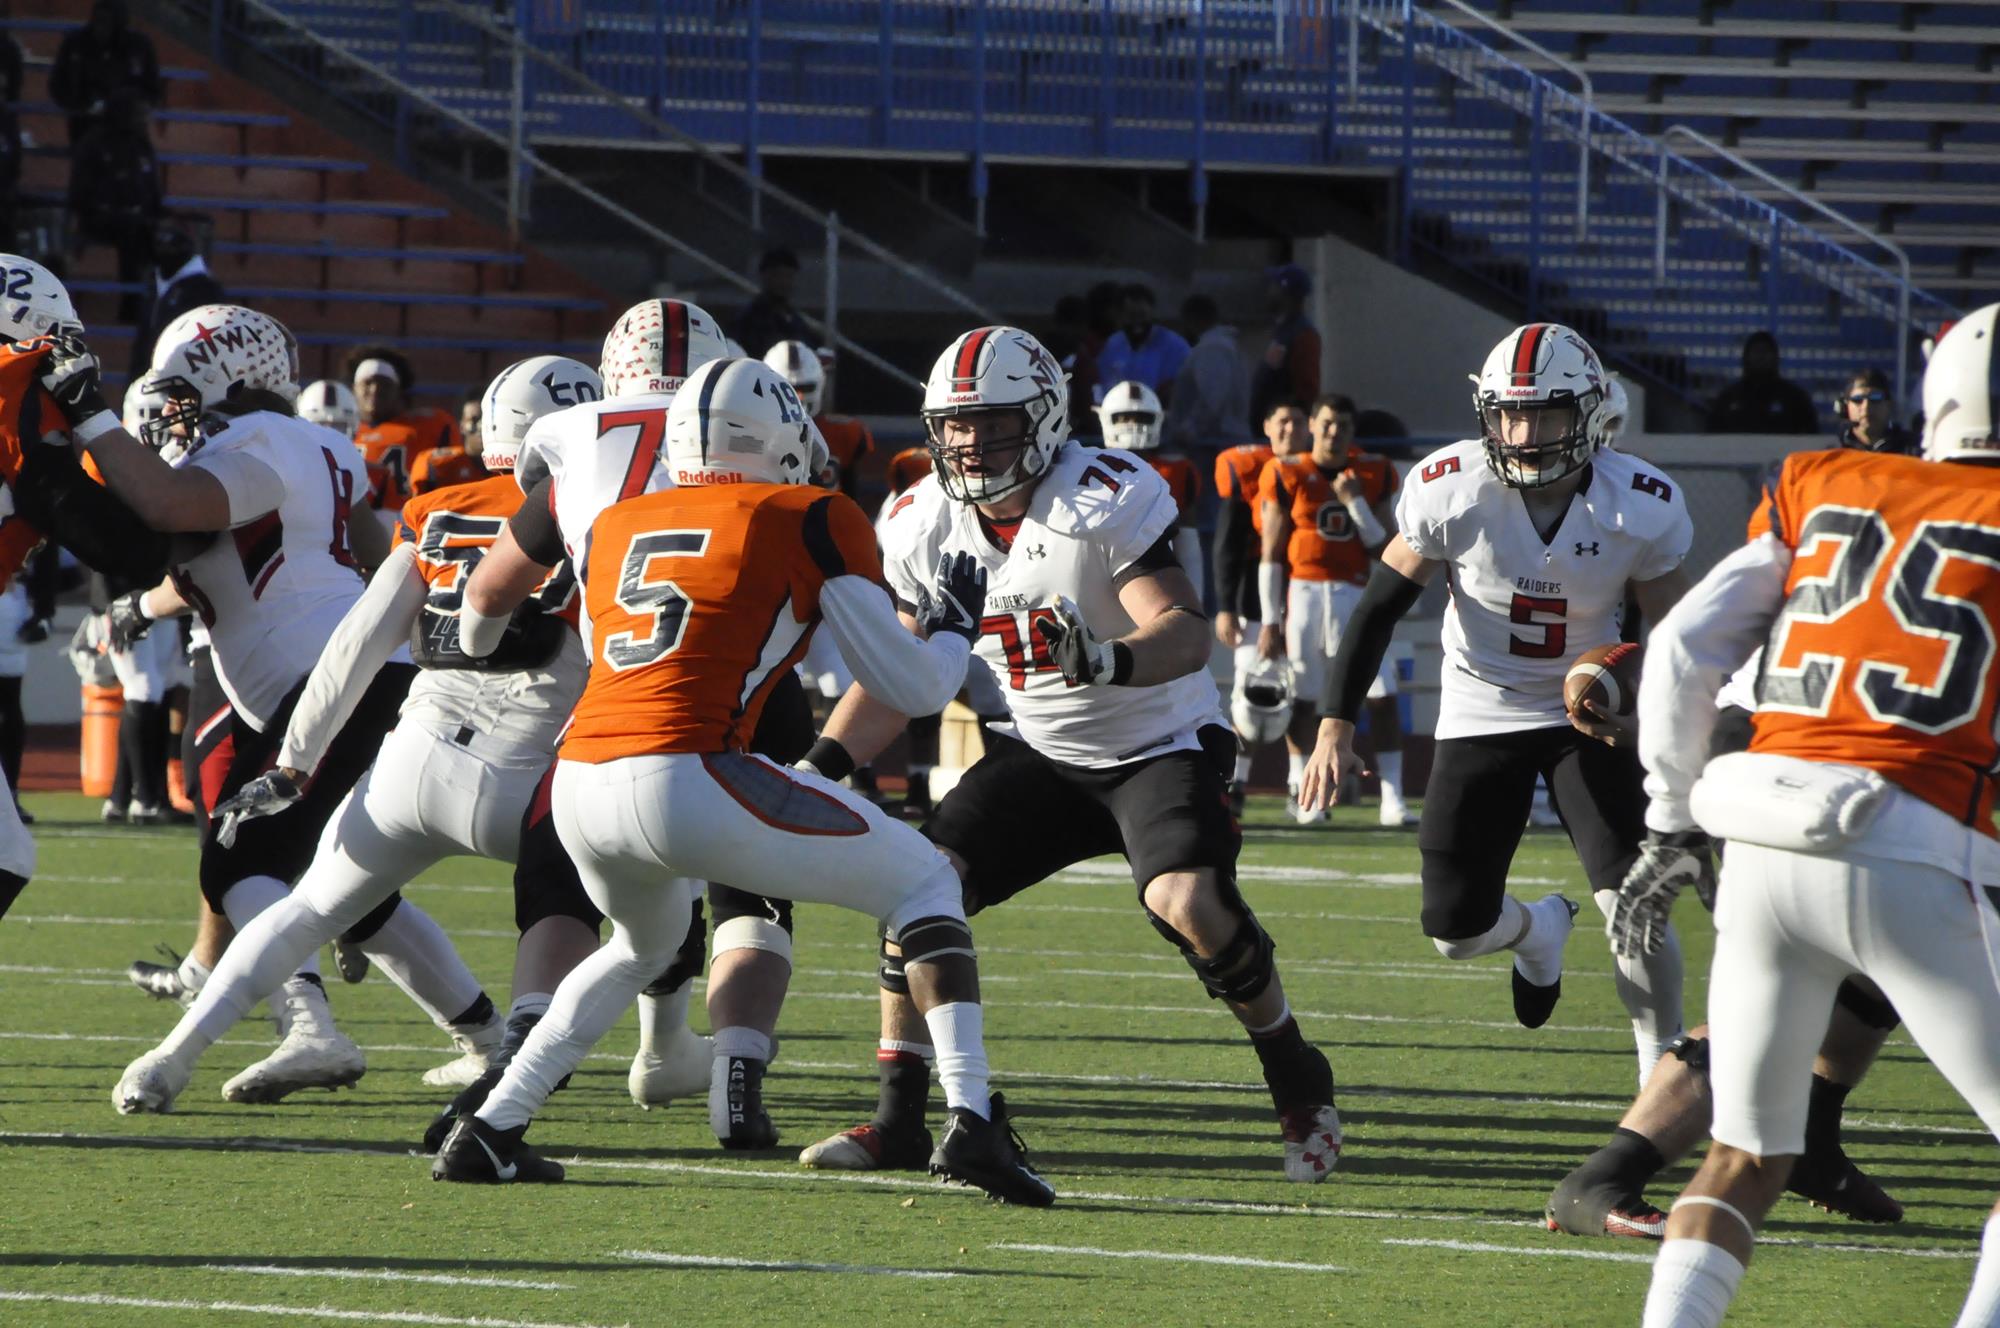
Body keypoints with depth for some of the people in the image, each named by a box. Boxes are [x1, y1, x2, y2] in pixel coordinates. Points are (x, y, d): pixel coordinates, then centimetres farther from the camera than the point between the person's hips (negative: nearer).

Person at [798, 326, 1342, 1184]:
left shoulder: (1107, 501, -23)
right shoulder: (928, 526, -4)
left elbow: (1186, 634, -31)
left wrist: (1114, 661, -52)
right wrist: (826, 760, -8)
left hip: (1160, 749, -6)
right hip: (1045, 758, 6)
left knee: (1188, 904, -28)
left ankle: (1299, 1088, -5)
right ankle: (899, 1120, -1)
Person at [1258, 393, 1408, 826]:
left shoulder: (1374, 475, 7)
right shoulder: (1287, 475, 2)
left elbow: (1385, 548, 3)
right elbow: (1271, 554, 1)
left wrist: (1356, 503, -9)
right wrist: (1269, 622, -3)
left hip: (1355, 597, 1)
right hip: (1302, 595, -1)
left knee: (1383, 696, -7)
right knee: (1301, 697, 2)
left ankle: (1393, 799, -5)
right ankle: (1301, 791, 14)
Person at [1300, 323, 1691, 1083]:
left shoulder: (1641, 509, -18)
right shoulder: (1452, 491, -19)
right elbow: (1380, 605, -10)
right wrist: (1335, 727, -18)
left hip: (1587, 715, -1)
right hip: (1482, 715, 1)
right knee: (1456, 930, 0)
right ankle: (1537, 932, 38)